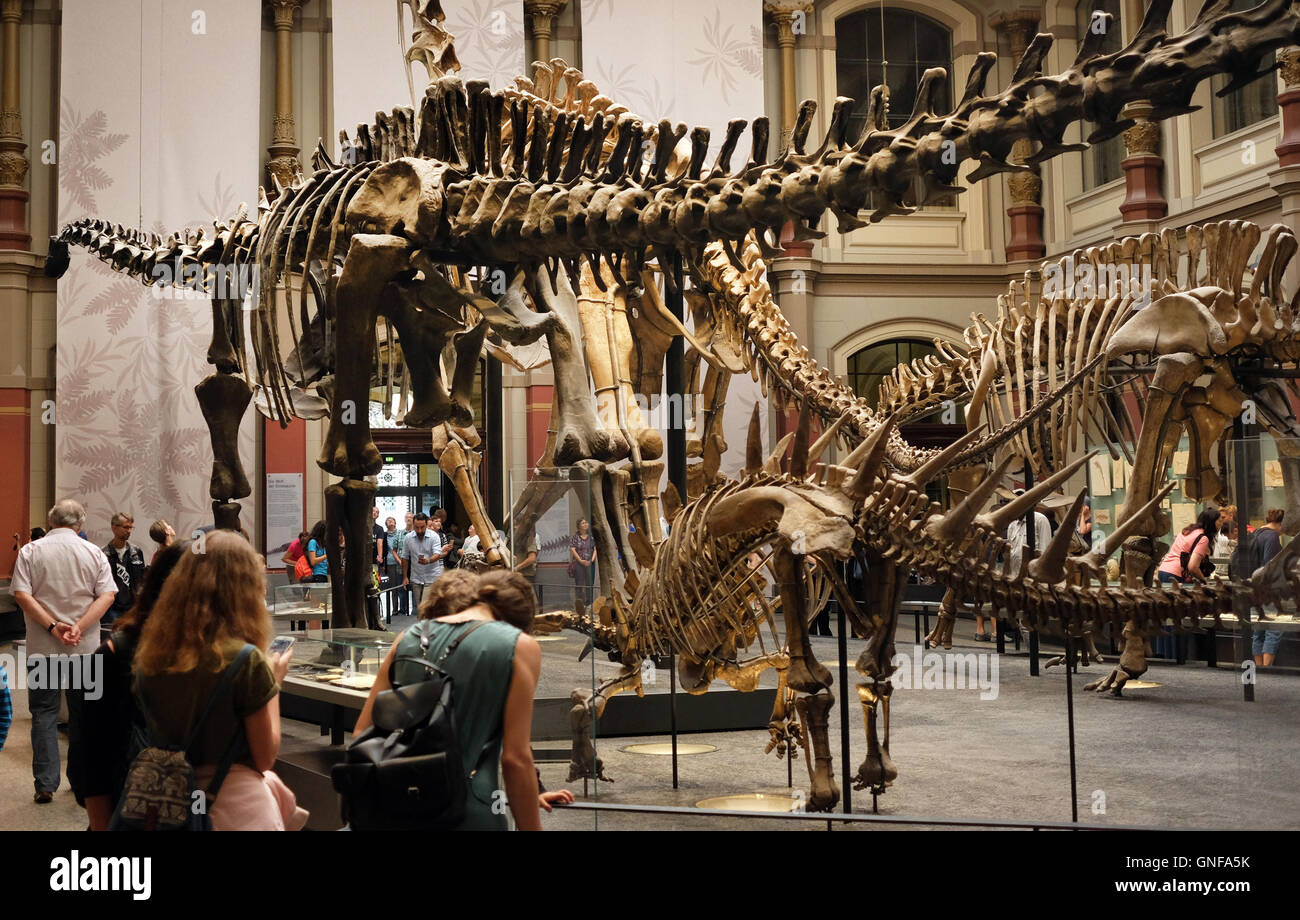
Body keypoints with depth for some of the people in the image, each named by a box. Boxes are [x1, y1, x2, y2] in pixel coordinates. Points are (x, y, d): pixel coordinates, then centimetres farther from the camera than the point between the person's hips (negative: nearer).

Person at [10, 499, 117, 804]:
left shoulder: (30, 552, -1)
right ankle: (82, 782, 19)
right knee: (82, 715, 11)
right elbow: (107, 596, -8)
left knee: (44, 712, 6)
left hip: (43, 647, -1)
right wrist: (79, 627, -14)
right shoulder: (94, 553, 1)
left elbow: (22, 595, -12)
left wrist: (53, 626, -15)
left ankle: (46, 783, 1)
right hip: (86, 647, 1)